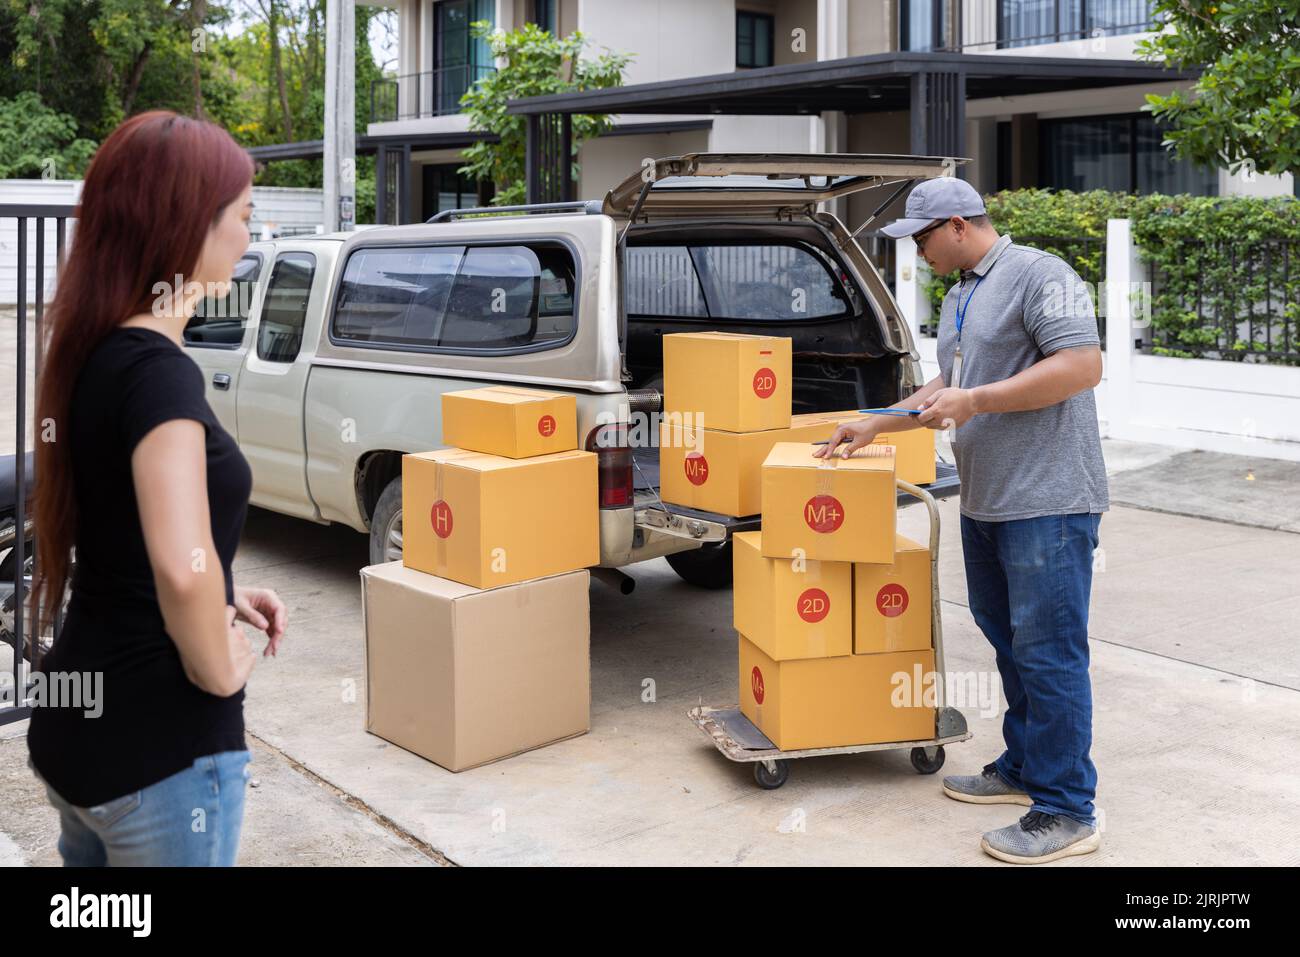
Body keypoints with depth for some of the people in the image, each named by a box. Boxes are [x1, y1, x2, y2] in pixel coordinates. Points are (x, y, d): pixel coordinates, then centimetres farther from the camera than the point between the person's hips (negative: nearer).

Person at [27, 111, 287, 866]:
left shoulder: (95, 356, 6)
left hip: (77, 723, 9)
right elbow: (182, 568, -38)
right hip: (158, 744, -9)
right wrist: (218, 671, -20)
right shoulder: (157, 370, -22)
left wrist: (220, 600, 10)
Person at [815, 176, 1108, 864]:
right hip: (985, 500, 10)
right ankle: (1023, 771, 29)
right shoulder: (958, 299, 19)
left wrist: (975, 401, -21)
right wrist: (873, 426, 25)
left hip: (1047, 499, -10)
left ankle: (1066, 813, 0)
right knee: (1009, 642, 16)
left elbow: (1083, 365, -21)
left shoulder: (1037, 275, -11)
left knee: (1048, 652, -7)